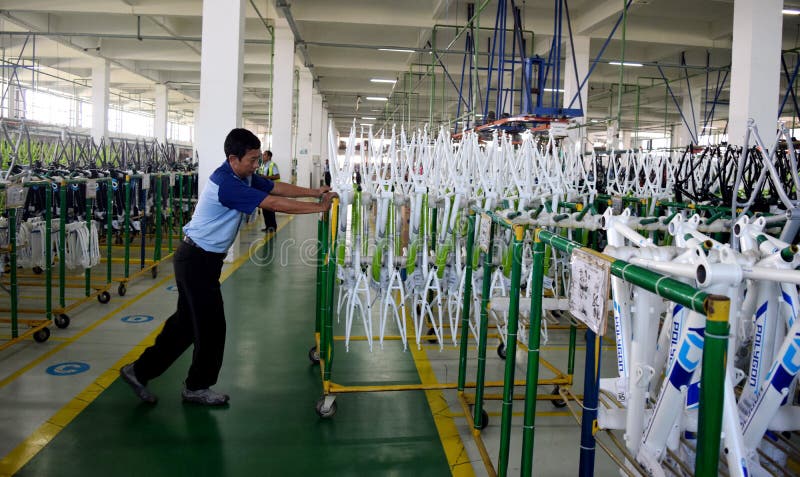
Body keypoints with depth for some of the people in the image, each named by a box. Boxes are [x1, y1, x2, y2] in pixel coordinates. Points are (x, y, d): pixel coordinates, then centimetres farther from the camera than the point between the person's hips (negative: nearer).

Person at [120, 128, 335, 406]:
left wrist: (315, 192, -3)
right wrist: (319, 208, -22)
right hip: (197, 260, -10)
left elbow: (276, 187, 9)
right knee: (211, 325, 2)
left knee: (187, 321, 16)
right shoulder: (226, 184, -26)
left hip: (200, 258, 10)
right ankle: (198, 387, 21)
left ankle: (140, 371, 27)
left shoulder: (244, 176, 4)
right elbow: (273, 203, -28)